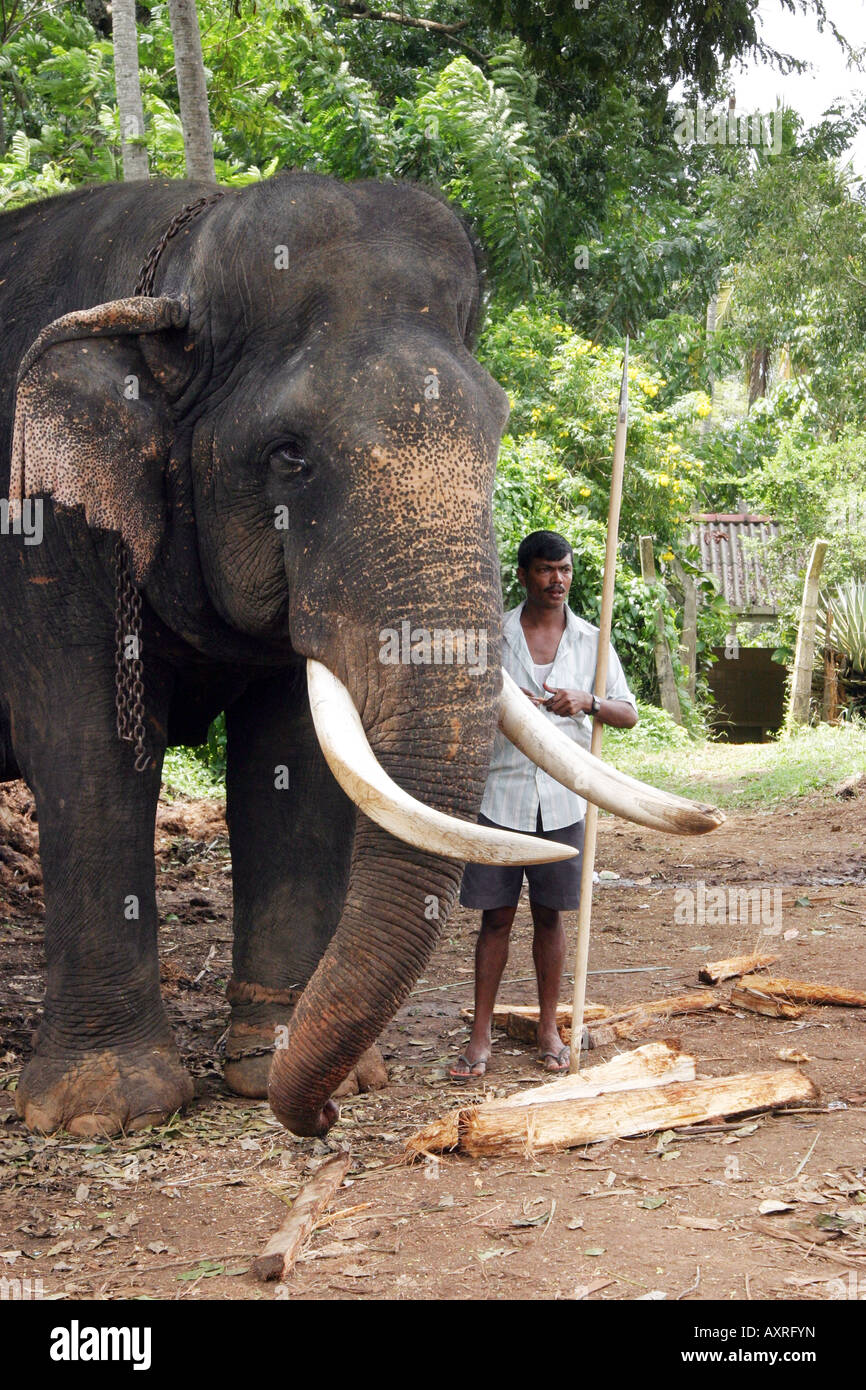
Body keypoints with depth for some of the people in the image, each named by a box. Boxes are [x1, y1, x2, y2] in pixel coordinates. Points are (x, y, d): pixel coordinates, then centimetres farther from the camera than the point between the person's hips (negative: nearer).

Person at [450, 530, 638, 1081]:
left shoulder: (589, 640, 6)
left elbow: (629, 714, 7)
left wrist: (587, 702, -13)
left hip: (562, 800, 1)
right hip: (501, 793, -1)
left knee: (549, 915, 9)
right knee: (496, 916, 2)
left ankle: (550, 1029, 21)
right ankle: (481, 1035, 8)